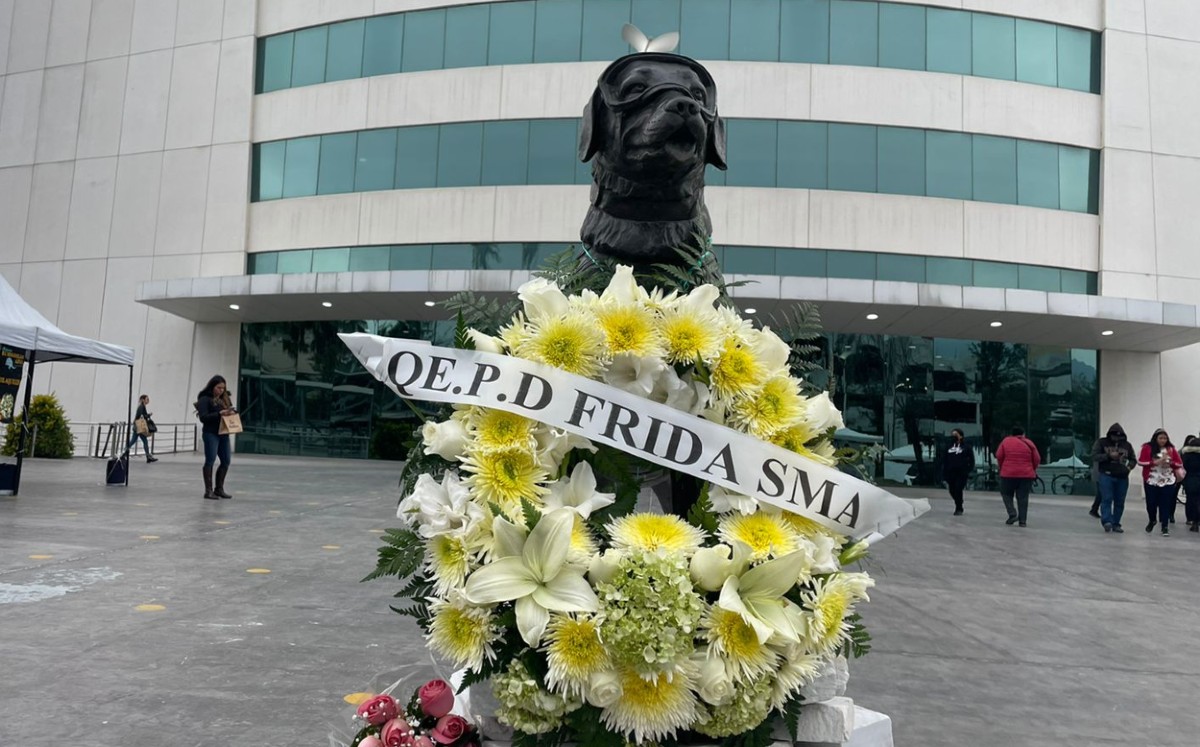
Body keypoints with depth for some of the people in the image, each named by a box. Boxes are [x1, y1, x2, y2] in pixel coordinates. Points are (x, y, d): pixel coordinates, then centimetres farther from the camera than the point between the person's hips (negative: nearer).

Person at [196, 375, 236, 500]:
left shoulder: (225, 398, 14)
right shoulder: (204, 399, -4)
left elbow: (232, 411, 19)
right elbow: (203, 417, -13)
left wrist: (232, 412, -5)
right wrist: (219, 413, -22)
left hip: (224, 434, 6)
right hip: (211, 434, -6)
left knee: (226, 462, 7)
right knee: (210, 461, -4)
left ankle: (219, 489, 19)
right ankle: (208, 490, 1)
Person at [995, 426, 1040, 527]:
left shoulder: (1006, 441, 1)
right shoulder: (1029, 443, 3)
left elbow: (999, 456, -1)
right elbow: (1037, 459, 3)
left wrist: (1002, 468, 14)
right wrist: (1033, 469, 19)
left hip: (1008, 473, -1)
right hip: (1027, 475, 1)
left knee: (1006, 494, 14)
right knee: (1023, 497, 6)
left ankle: (1012, 514, -2)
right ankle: (1022, 520, 4)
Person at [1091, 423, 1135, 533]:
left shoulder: (1127, 445, 11)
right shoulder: (1101, 442, 1)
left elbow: (1133, 459, 17)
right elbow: (1094, 456, -6)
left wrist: (1129, 467, -4)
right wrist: (1108, 455, -18)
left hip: (1122, 477, 4)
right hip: (1106, 475, -4)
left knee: (1119, 502, 6)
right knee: (1107, 499, -13)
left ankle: (1116, 524, 13)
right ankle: (1107, 521, -19)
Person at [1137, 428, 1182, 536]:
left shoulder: (1171, 449, 3)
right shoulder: (1147, 447, -3)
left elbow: (1179, 463, 3)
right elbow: (1141, 461, -9)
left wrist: (1170, 463, -17)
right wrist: (1155, 462, -19)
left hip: (1167, 482, 1)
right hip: (1151, 481, -1)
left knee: (1166, 504, -2)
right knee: (1151, 503, 7)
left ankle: (1165, 527, 4)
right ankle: (1152, 521, 32)